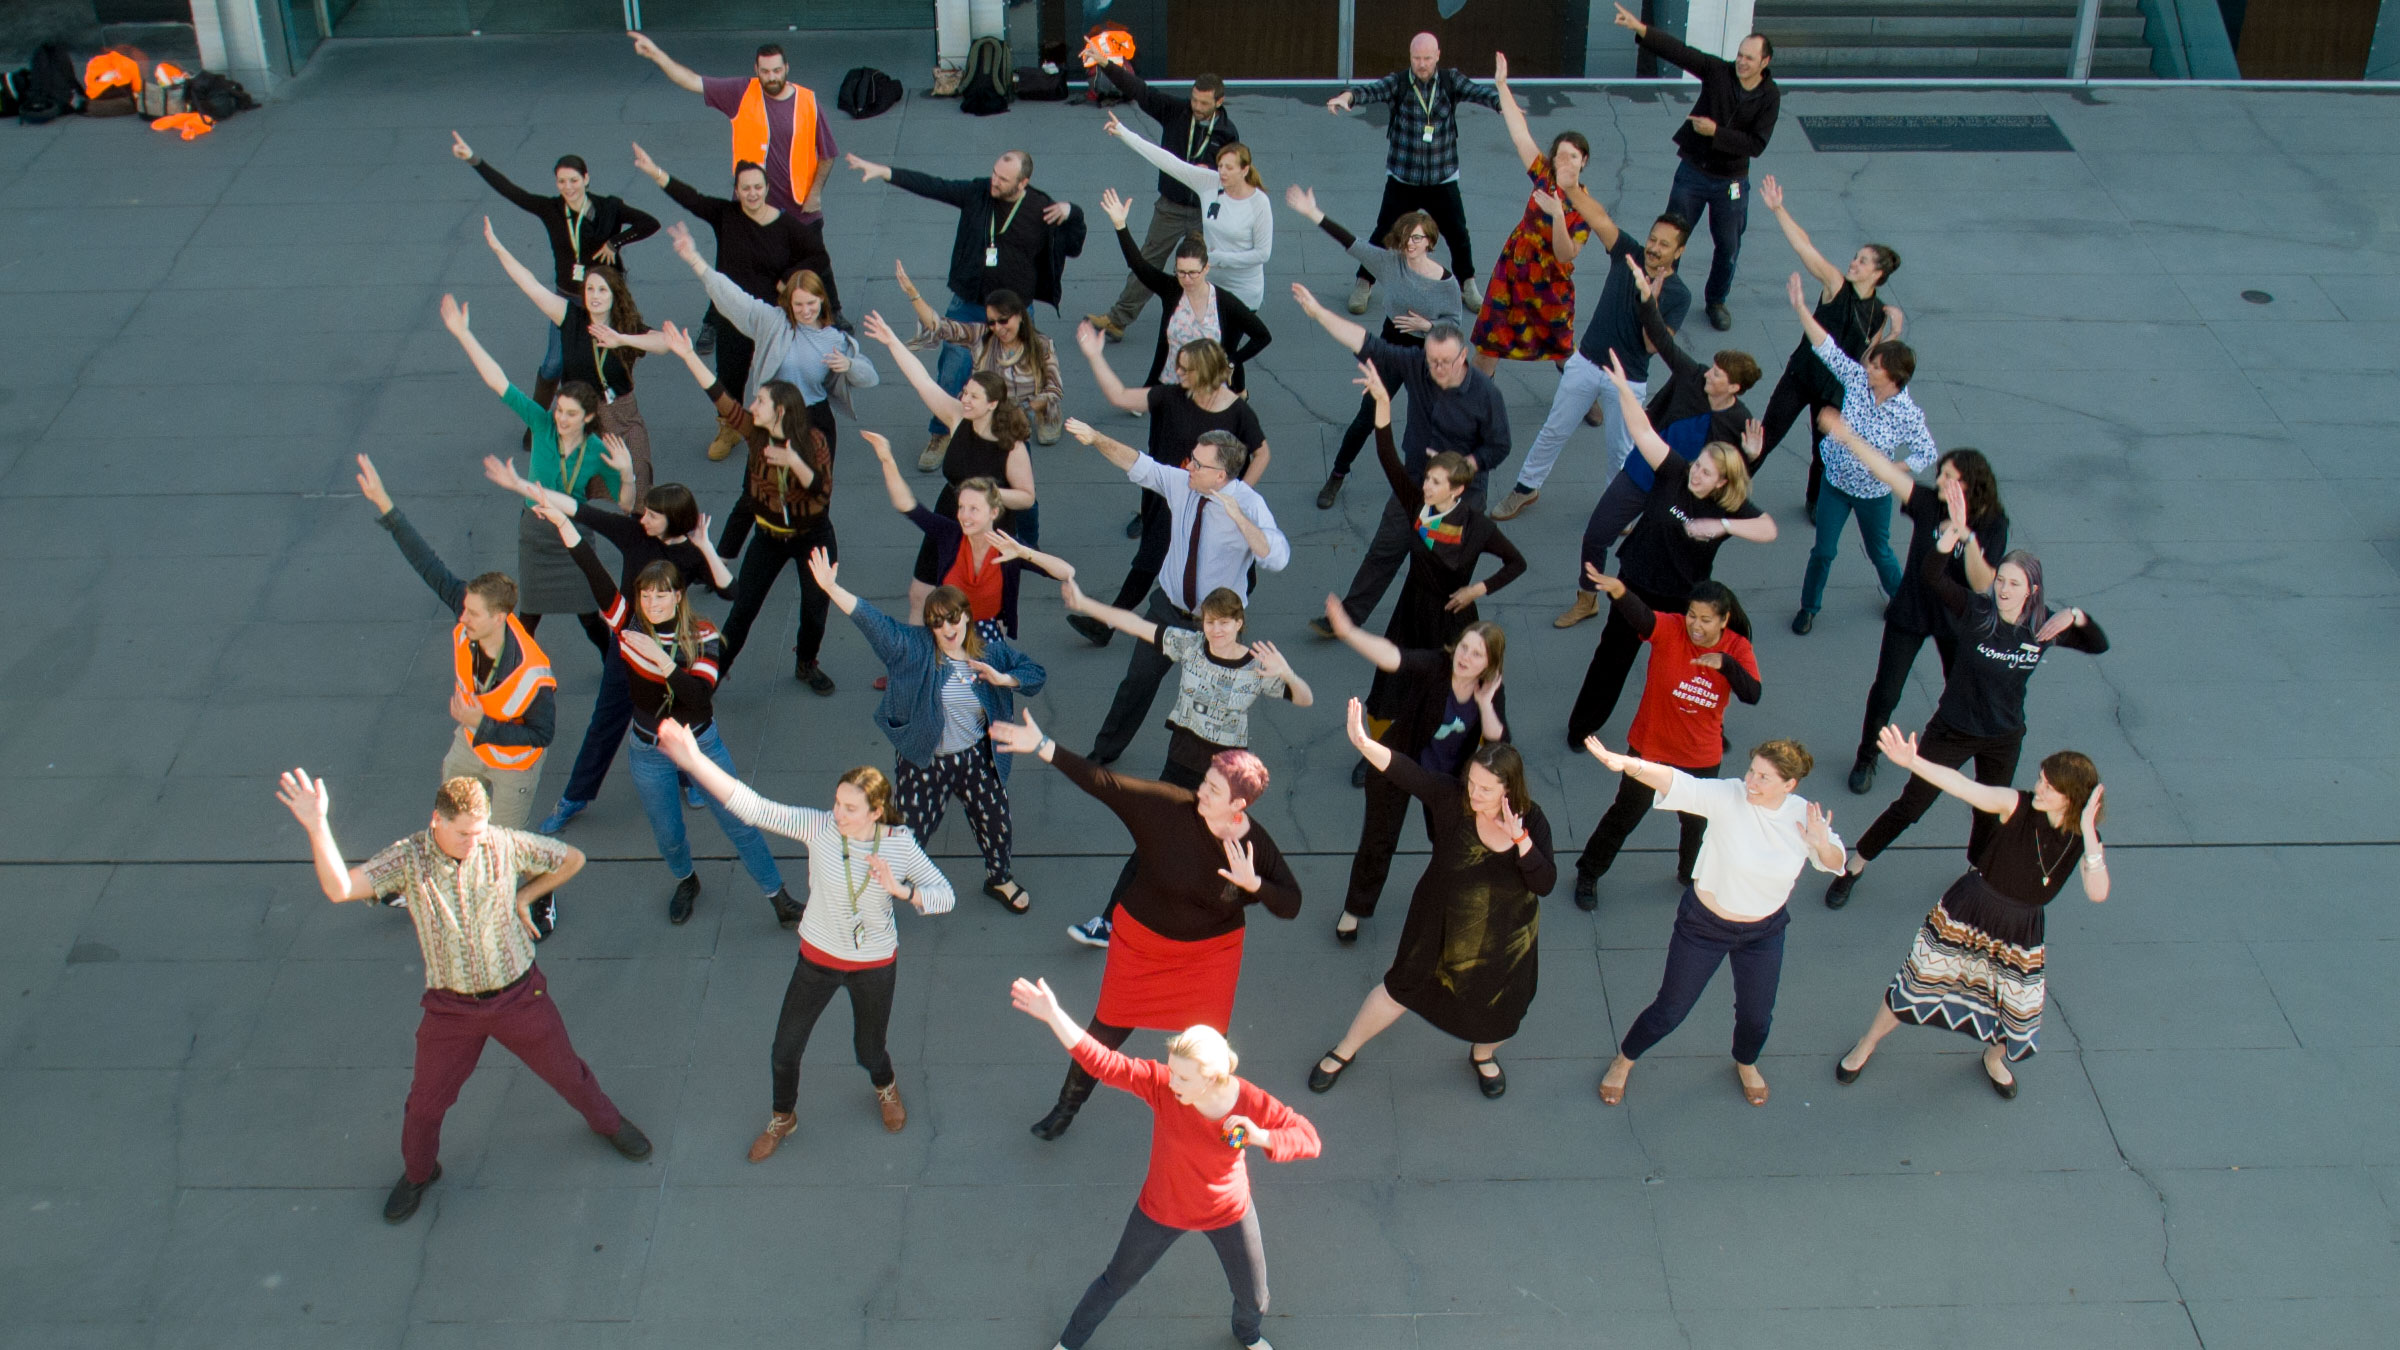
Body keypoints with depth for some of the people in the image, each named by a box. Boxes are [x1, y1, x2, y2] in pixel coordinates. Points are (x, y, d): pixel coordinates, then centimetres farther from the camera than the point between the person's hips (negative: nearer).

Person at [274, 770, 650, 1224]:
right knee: (425, 1102, 13)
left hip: (519, 995, 0)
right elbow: (339, 889, -35)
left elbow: (572, 859, 1)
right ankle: (418, 1173, 44)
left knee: (566, 1072, 17)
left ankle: (608, 1123, 49)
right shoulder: (407, 859, -18)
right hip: (450, 1008, 0)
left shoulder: (505, 845, -15)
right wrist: (317, 826, -46)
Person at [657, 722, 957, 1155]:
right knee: (784, 1051, 12)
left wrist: (899, 890, -35)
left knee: (869, 1052, 18)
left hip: (875, 965, -1)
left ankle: (886, 1088, 57)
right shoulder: (819, 828, -22)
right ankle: (782, 1118, 44)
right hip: (818, 958, 1)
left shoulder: (900, 844, -19)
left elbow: (946, 897, -16)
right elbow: (751, 807, -32)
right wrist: (694, 761, -44)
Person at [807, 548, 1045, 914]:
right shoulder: (913, 648, -16)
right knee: (912, 831, 10)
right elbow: (872, 619, -27)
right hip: (923, 763, -3)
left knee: (995, 821, 19)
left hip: (975, 758, 3)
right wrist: (831, 587, -40)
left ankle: (1000, 879, 47)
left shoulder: (993, 651, -6)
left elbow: (1037, 674, 3)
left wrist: (1002, 678, -17)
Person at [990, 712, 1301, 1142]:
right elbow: (1103, 782, -29)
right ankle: (1069, 1103, 40)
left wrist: (1254, 884, -36)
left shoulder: (1256, 845, -21)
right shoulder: (1168, 806, -26)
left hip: (1212, 952, 0)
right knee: (1110, 1028, 15)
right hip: (1142, 939, 0)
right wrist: (1043, 748, -37)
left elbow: (1291, 906, -17)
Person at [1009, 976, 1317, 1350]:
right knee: (1118, 1281, 20)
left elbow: (1309, 1139, -24)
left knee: (1254, 1300, 20)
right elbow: (1100, 1061, -39)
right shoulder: (1160, 1084, -32)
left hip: (1228, 1213, 1)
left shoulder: (1250, 1103, -31)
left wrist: (1261, 1138, -43)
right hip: (1163, 1209, 0)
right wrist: (1053, 1015, -50)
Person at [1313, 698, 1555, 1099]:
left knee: (1498, 1018, 21)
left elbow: (1545, 884, -26)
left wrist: (1520, 839, -40)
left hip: (1503, 943, 1)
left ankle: (1483, 1055, 58)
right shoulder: (1451, 798, -26)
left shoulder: (1532, 822, -21)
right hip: (1439, 927, -1)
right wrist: (1363, 743, -57)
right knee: (1401, 988, 17)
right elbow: (1406, 771, -41)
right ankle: (1344, 1051, 42)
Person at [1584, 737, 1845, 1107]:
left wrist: (1821, 845, -27)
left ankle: (1746, 1064, 56)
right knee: (1671, 1010, 9)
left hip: (1764, 931, 3)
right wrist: (1626, 764, -61)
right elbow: (1676, 782, -42)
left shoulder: (1804, 815, -15)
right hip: (1704, 924, -3)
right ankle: (1624, 1060, 38)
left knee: (1756, 1015, 20)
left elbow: (1835, 864, -2)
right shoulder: (1728, 796, -27)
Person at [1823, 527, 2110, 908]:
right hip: (1952, 732, -3)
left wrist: (2076, 616, -23)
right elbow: (1932, 574, -36)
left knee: (1990, 815, 21)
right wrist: (1955, 532, -52)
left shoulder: (2043, 626, -11)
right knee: (1910, 806, 4)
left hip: (2004, 740, 3)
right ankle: (1852, 870, 20)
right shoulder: (1975, 611, -21)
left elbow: (2099, 645, -3)